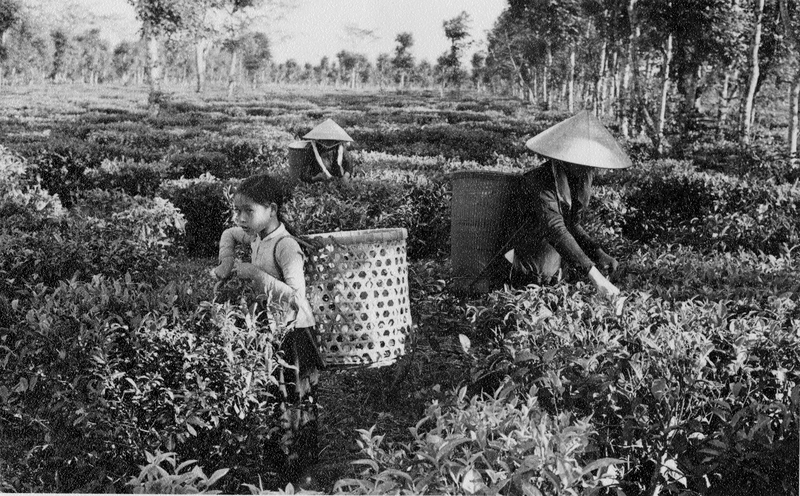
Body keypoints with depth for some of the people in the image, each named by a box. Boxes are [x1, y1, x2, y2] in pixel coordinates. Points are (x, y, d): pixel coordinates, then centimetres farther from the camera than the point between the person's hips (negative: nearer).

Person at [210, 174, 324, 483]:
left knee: (296, 395, 5)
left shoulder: (286, 246, -27)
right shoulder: (256, 235, -1)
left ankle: (303, 455, 21)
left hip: (293, 329, -8)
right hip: (269, 324, 9)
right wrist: (226, 260, 4)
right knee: (272, 391, 20)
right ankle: (277, 448, 37)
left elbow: (296, 297, -38)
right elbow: (229, 234, 23)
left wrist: (256, 274, -34)